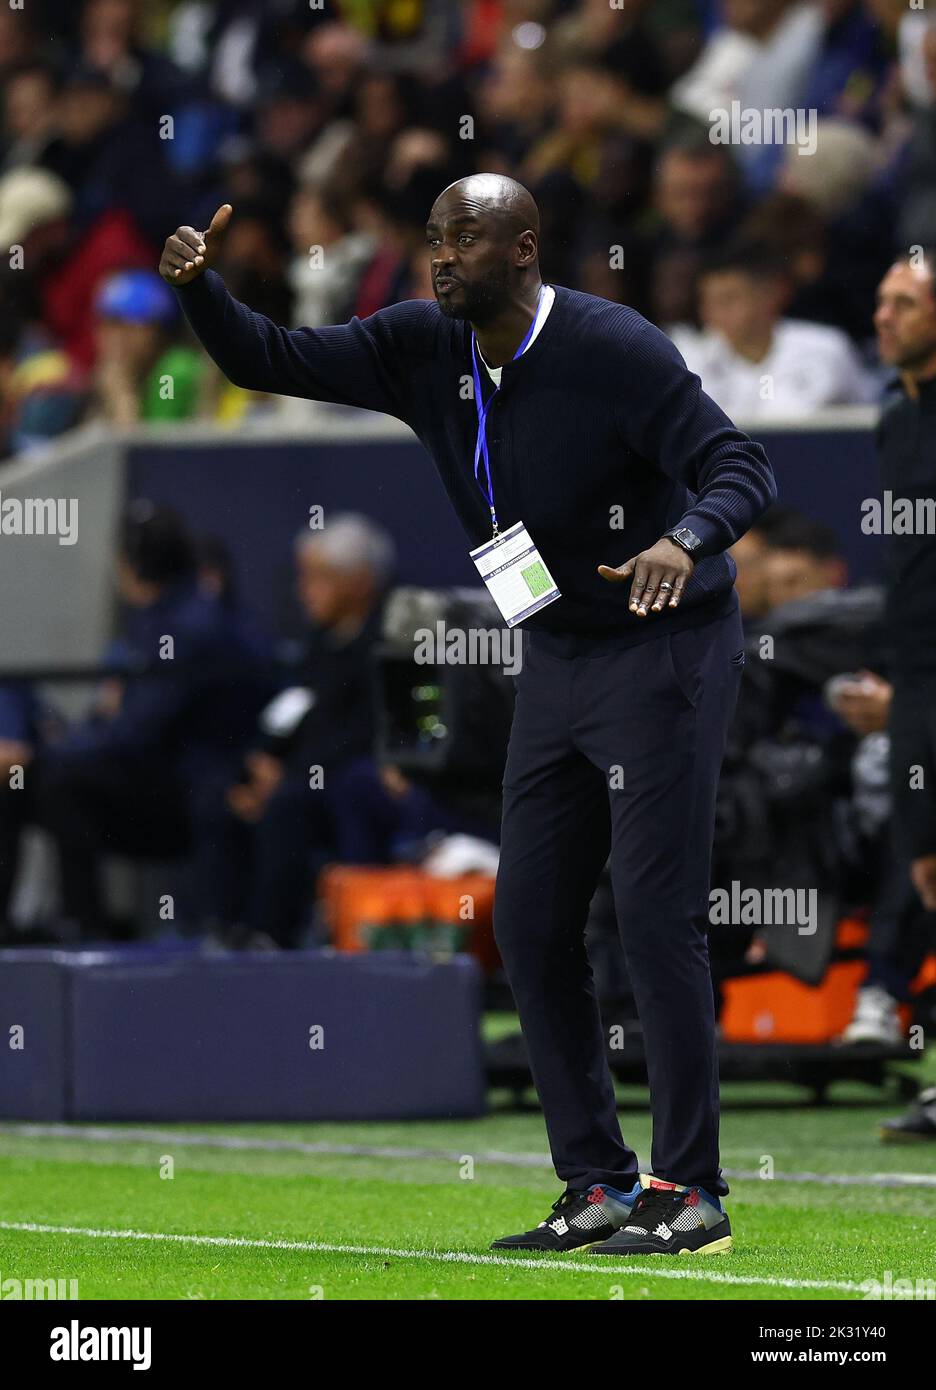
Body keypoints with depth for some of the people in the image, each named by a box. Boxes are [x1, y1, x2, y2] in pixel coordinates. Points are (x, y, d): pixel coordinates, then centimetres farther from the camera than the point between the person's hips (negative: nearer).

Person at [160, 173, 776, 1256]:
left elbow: (742, 468, -23)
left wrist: (685, 539, -44)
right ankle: (598, 1187, 10)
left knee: (656, 915, -11)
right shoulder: (423, 348, 0)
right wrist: (197, 287, -17)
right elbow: (269, 361, 2)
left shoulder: (616, 350, -20)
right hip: (554, 663, 7)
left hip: (664, 648, -7)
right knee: (531, 924, 4)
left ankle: (690, 1191, -6)